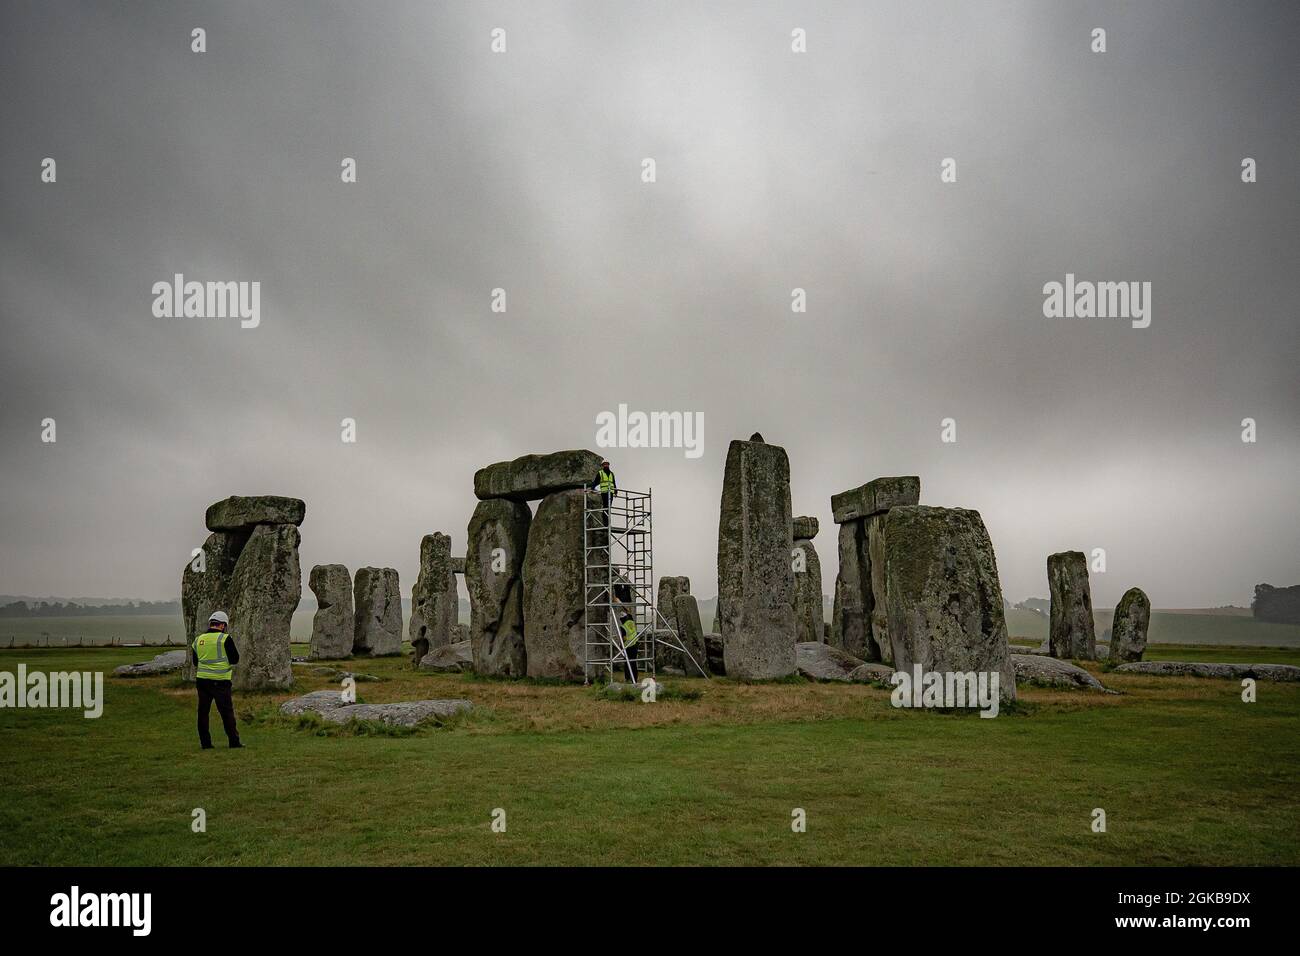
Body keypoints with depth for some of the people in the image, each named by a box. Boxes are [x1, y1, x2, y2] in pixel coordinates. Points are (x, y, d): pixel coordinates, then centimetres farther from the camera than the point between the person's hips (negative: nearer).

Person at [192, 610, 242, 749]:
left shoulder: (198, 640, 8)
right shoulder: (225, 639, -9)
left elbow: (195, 662, 17)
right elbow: (235, 659, -5)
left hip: (201, 680, 5)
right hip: (220, 681, -5)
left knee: (203, 712, 12)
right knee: (227, 711, 1)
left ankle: (205, 743, 14)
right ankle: (234, 741, 3)